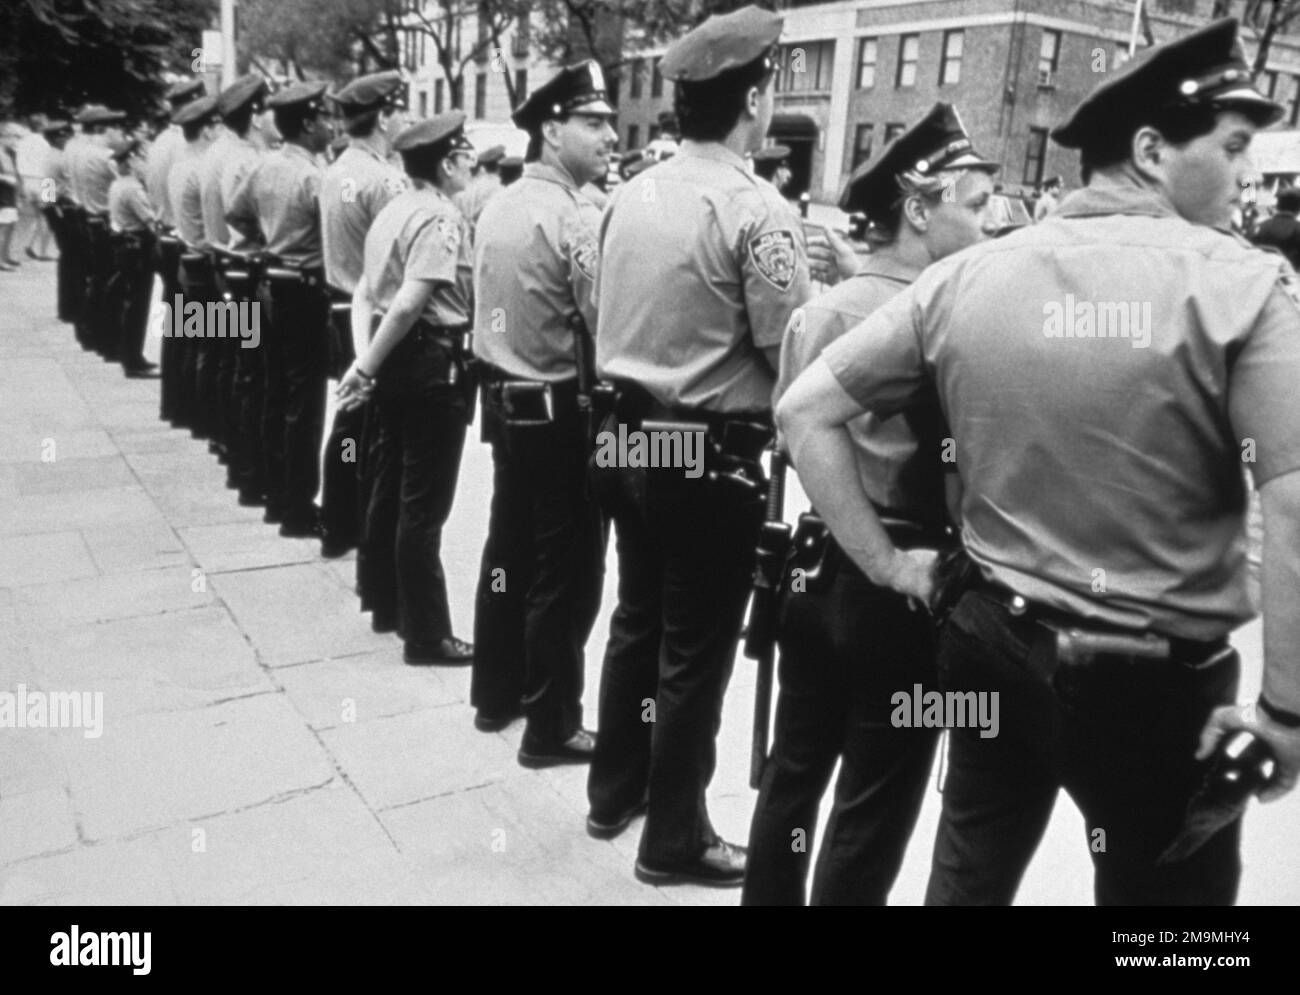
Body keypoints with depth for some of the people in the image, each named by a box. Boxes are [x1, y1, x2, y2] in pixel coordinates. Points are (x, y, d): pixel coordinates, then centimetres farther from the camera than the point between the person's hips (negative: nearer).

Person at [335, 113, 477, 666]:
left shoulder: (394, 209, 12)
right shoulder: (442, 218, -16)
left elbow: (364, 293, 10)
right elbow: (410, 304, -25)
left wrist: (364, 360, 2)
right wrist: (366, 367, -18)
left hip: (394, 361, 9)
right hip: (432, 365, -9)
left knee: (390, 488, 19)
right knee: (424, 506, -3)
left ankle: (387, 601, 36)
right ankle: (427, 635, 6)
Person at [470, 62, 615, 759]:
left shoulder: (495, 209, 9)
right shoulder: (576, 219, -18)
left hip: (503, 401, 8)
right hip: (562, 411, -8)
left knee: (508, 551, 18)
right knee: (566, 574, 3)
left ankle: (494, 695, 32)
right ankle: (551, 728, 14)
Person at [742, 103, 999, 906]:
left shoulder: (816, 308, 3)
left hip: (816, 566, 7)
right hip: (900, 584, -7)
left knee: (794, 771, 20)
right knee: (875, 804, 9)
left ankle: (768, 895, 36)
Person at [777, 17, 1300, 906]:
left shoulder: (967, 275, -1)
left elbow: (806, 411, 0)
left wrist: (885, 563, 3)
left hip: (991, 644, 4)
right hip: (1161, 681, -3)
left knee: (970, 875, 26)